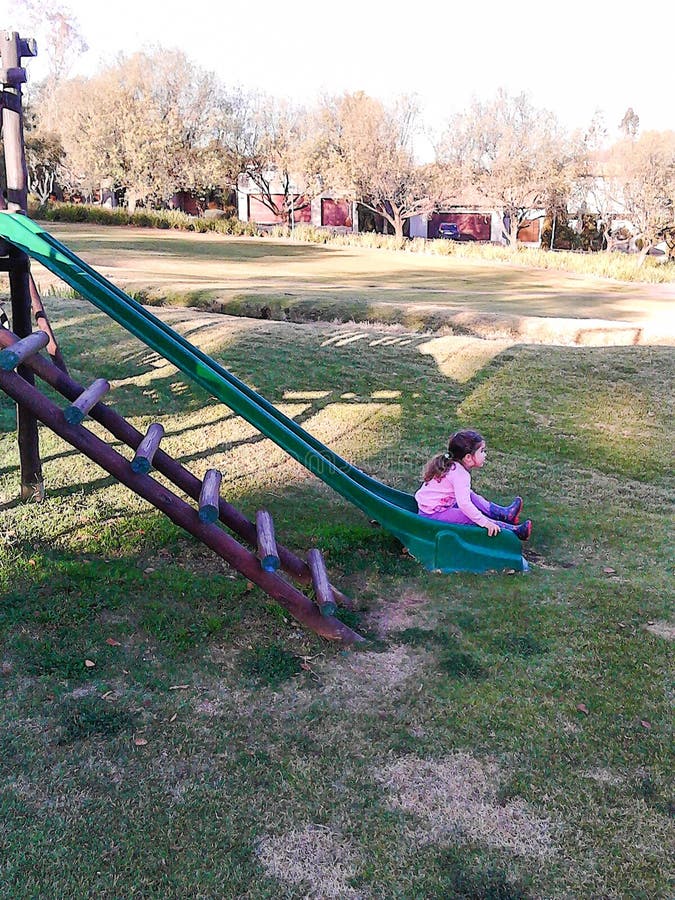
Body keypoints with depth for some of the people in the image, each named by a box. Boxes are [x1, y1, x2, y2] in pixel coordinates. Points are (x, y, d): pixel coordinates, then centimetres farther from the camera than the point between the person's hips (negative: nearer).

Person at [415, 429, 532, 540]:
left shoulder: (452, 465, 4)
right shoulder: (460, 474, -26)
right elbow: (464, 504, -34)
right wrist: (484, 522, -32)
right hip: (433, 515, -10)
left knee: (472, 496, 13)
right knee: (471, 519, -17)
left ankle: (504, 513, 19)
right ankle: (514, 531, -13)